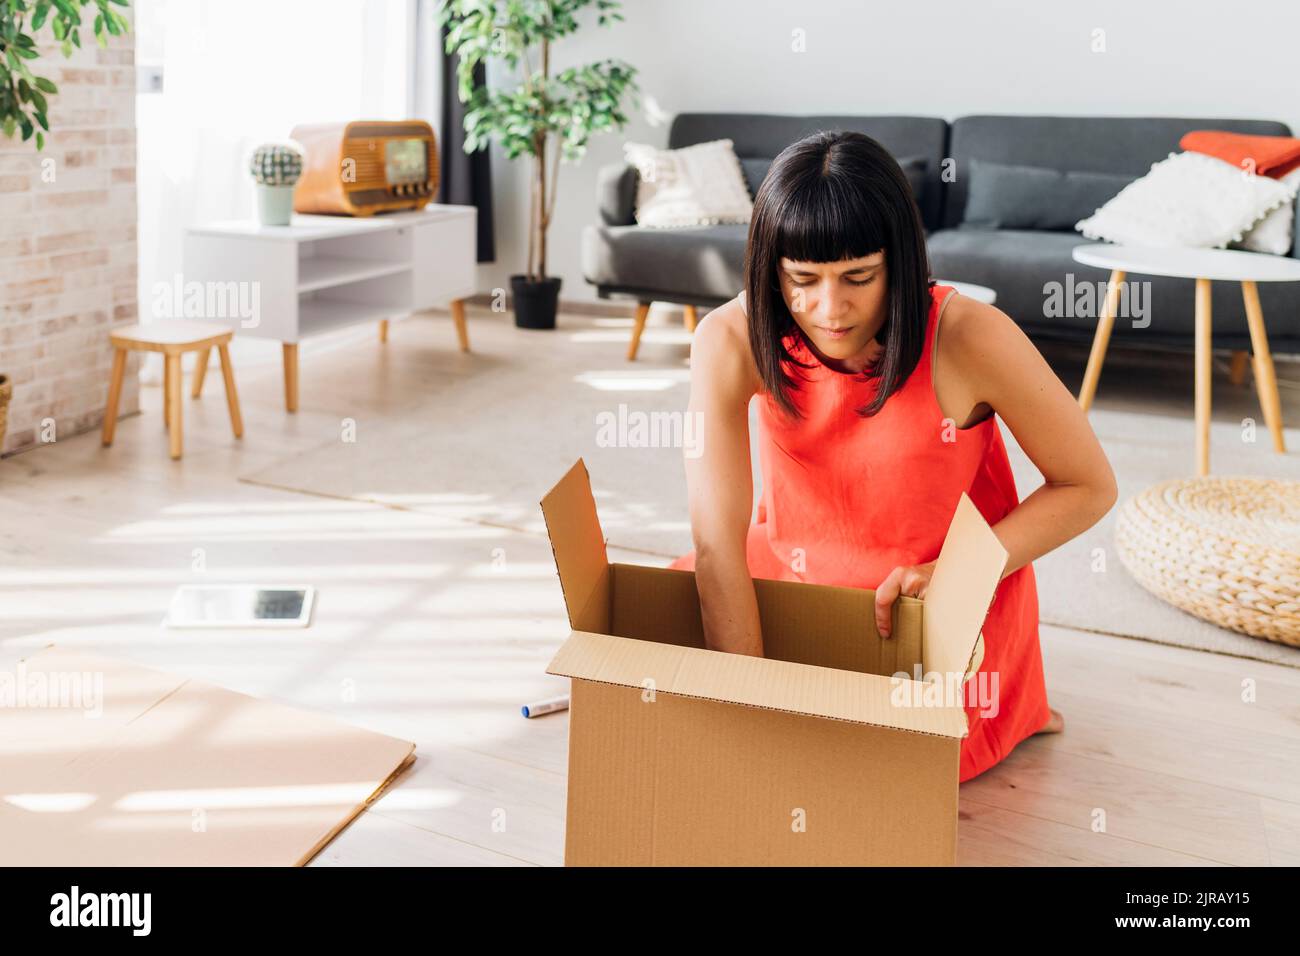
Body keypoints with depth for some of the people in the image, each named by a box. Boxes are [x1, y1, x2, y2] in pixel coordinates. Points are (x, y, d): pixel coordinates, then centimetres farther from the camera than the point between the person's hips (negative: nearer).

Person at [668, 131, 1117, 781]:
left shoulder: (968, 338, -26)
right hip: (790, 571, 3)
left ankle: (1003, 714, 11)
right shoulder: (732, 341, -22)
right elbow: (717, 541, -27)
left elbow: (1090, 487, -12)